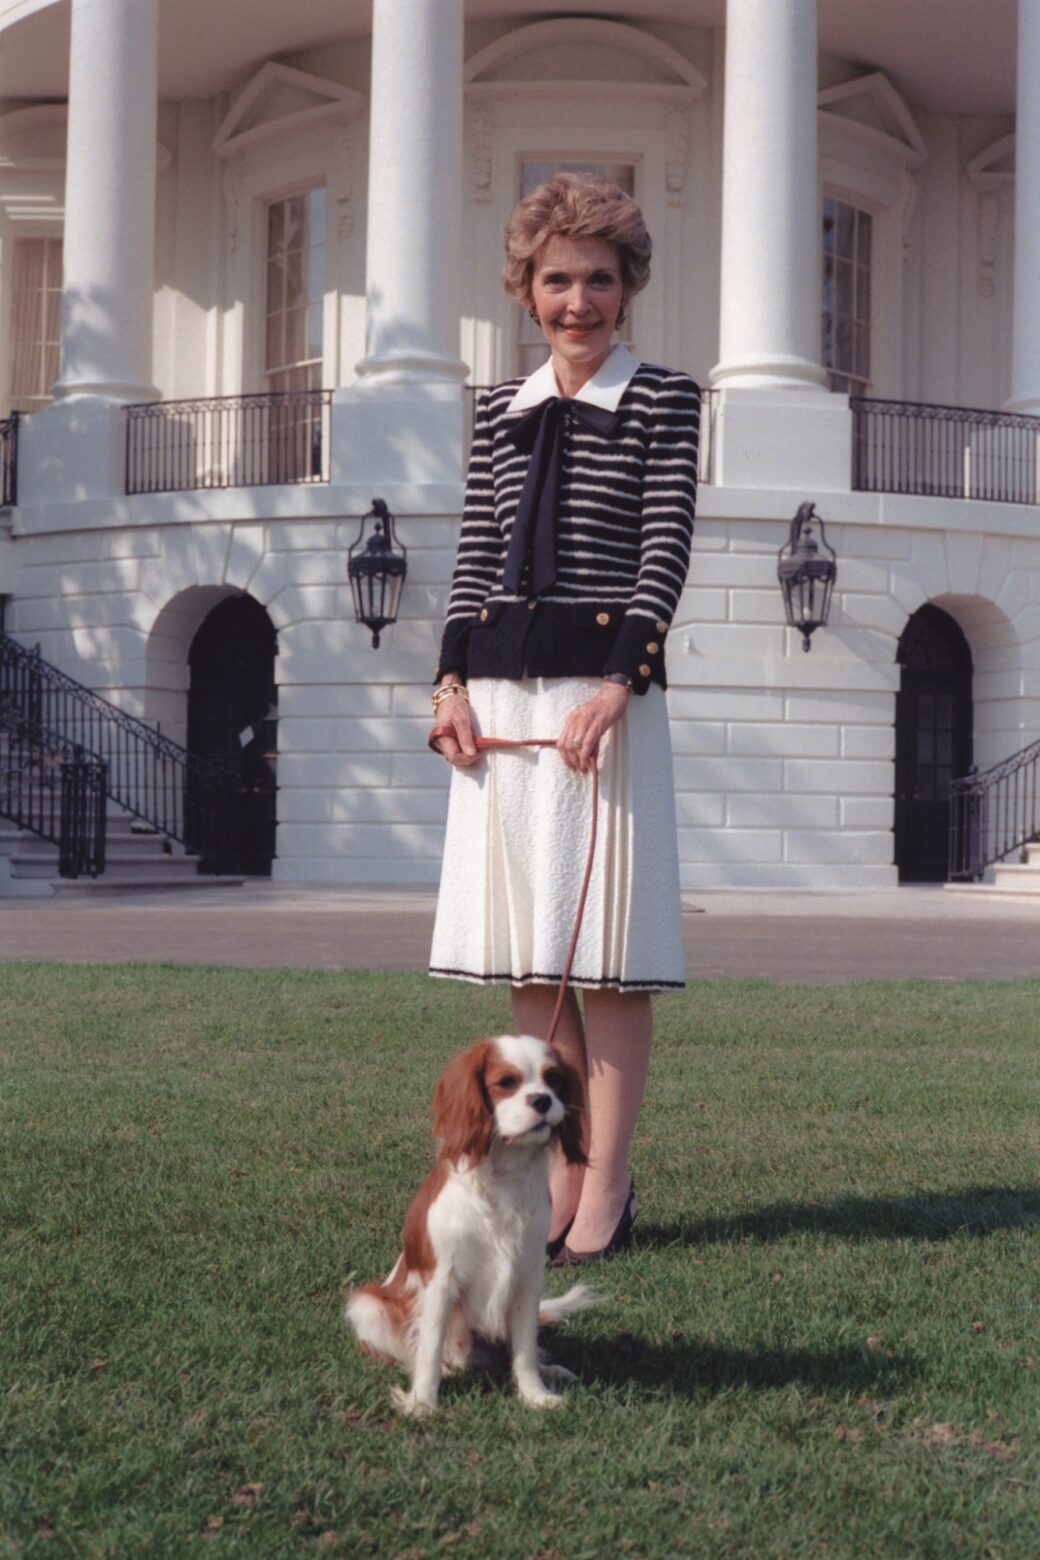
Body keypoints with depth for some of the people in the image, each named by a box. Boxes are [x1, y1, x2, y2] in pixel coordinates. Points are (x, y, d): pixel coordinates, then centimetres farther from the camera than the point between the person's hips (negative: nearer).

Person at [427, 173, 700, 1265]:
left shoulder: (662, 401, 3)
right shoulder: (500, 410, 16)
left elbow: (666, 552, -5)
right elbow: (473, 555, 15)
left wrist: (617, 687, -15)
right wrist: (453, 680, 2)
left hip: (603, 685, -5)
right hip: (499, 690, 5)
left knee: (601, 947, -5)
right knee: (525, 951, 5)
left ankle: (605, 1191, 2)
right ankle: (559, 1178, 13)